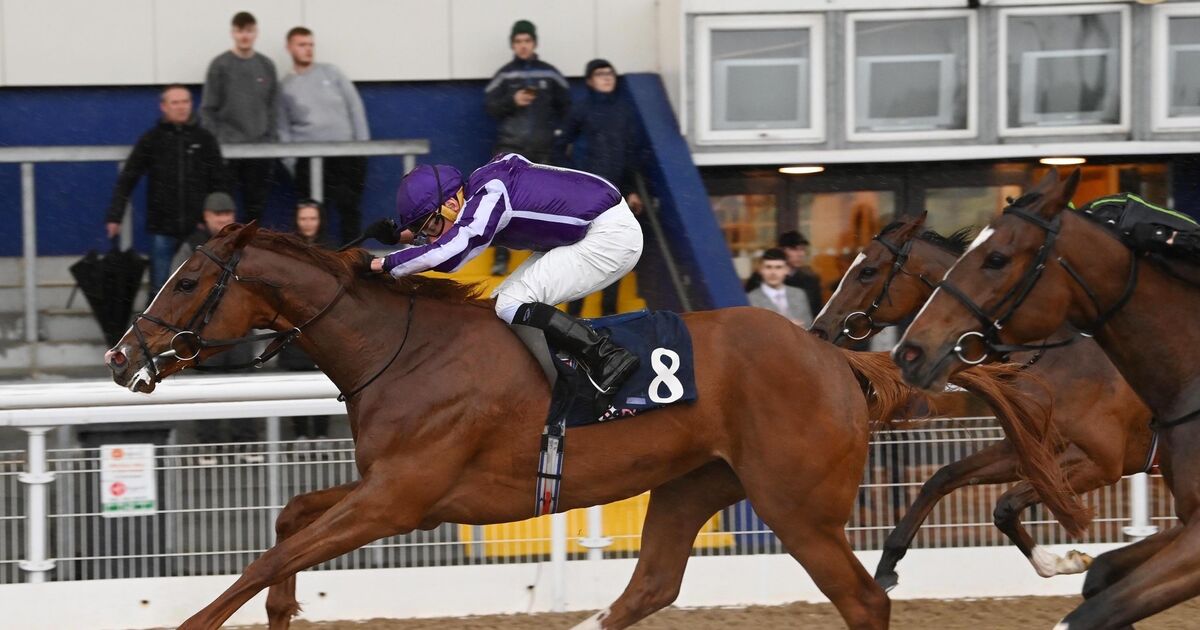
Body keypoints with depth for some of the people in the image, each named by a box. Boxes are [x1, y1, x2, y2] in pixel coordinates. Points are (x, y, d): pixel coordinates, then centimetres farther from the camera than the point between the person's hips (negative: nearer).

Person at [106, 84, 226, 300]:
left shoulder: (205, 140, 5)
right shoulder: (152, 140, 1)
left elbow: (218, 183, 8)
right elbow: (127, 180, 0)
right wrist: (114, 217, -7)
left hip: (197, 229, 1)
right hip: (162, 228, -1)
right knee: (160, 289, 0)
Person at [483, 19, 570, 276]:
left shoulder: (549, 74, 4)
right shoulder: (504, 75, 2)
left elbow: (566, 106, 12)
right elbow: (489, 106, -1)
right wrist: (512, 101, -17)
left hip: (542, 149, 1)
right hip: (510, 148, -1)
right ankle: (501, 258, -7)